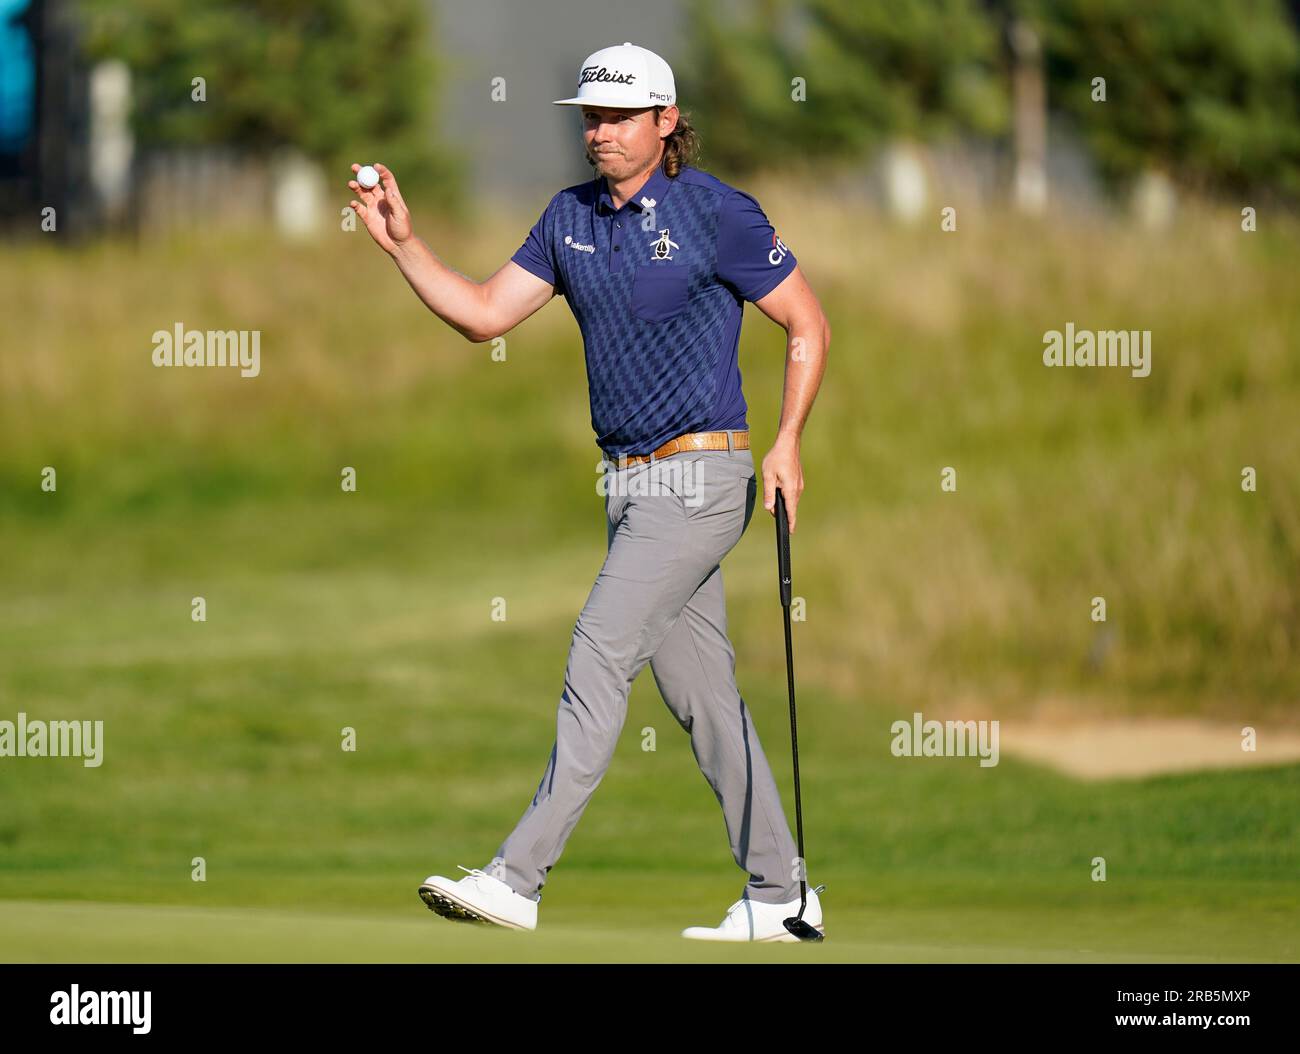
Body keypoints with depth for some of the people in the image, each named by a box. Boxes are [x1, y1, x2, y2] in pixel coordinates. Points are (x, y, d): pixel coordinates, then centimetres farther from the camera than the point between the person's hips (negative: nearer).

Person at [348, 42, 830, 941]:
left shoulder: (715, 212, -9)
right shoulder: (571, 218, 10)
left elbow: (809, 326, -4)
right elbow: (485, 315, 10)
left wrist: (788, 442, -13)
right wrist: (403, 243, -2)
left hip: (700, 476, -7)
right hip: (630, 484, 8)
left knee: (600, 654, -15)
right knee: (701, 689, 7)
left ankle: (519, 878, -18)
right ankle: (780, 892, 12)